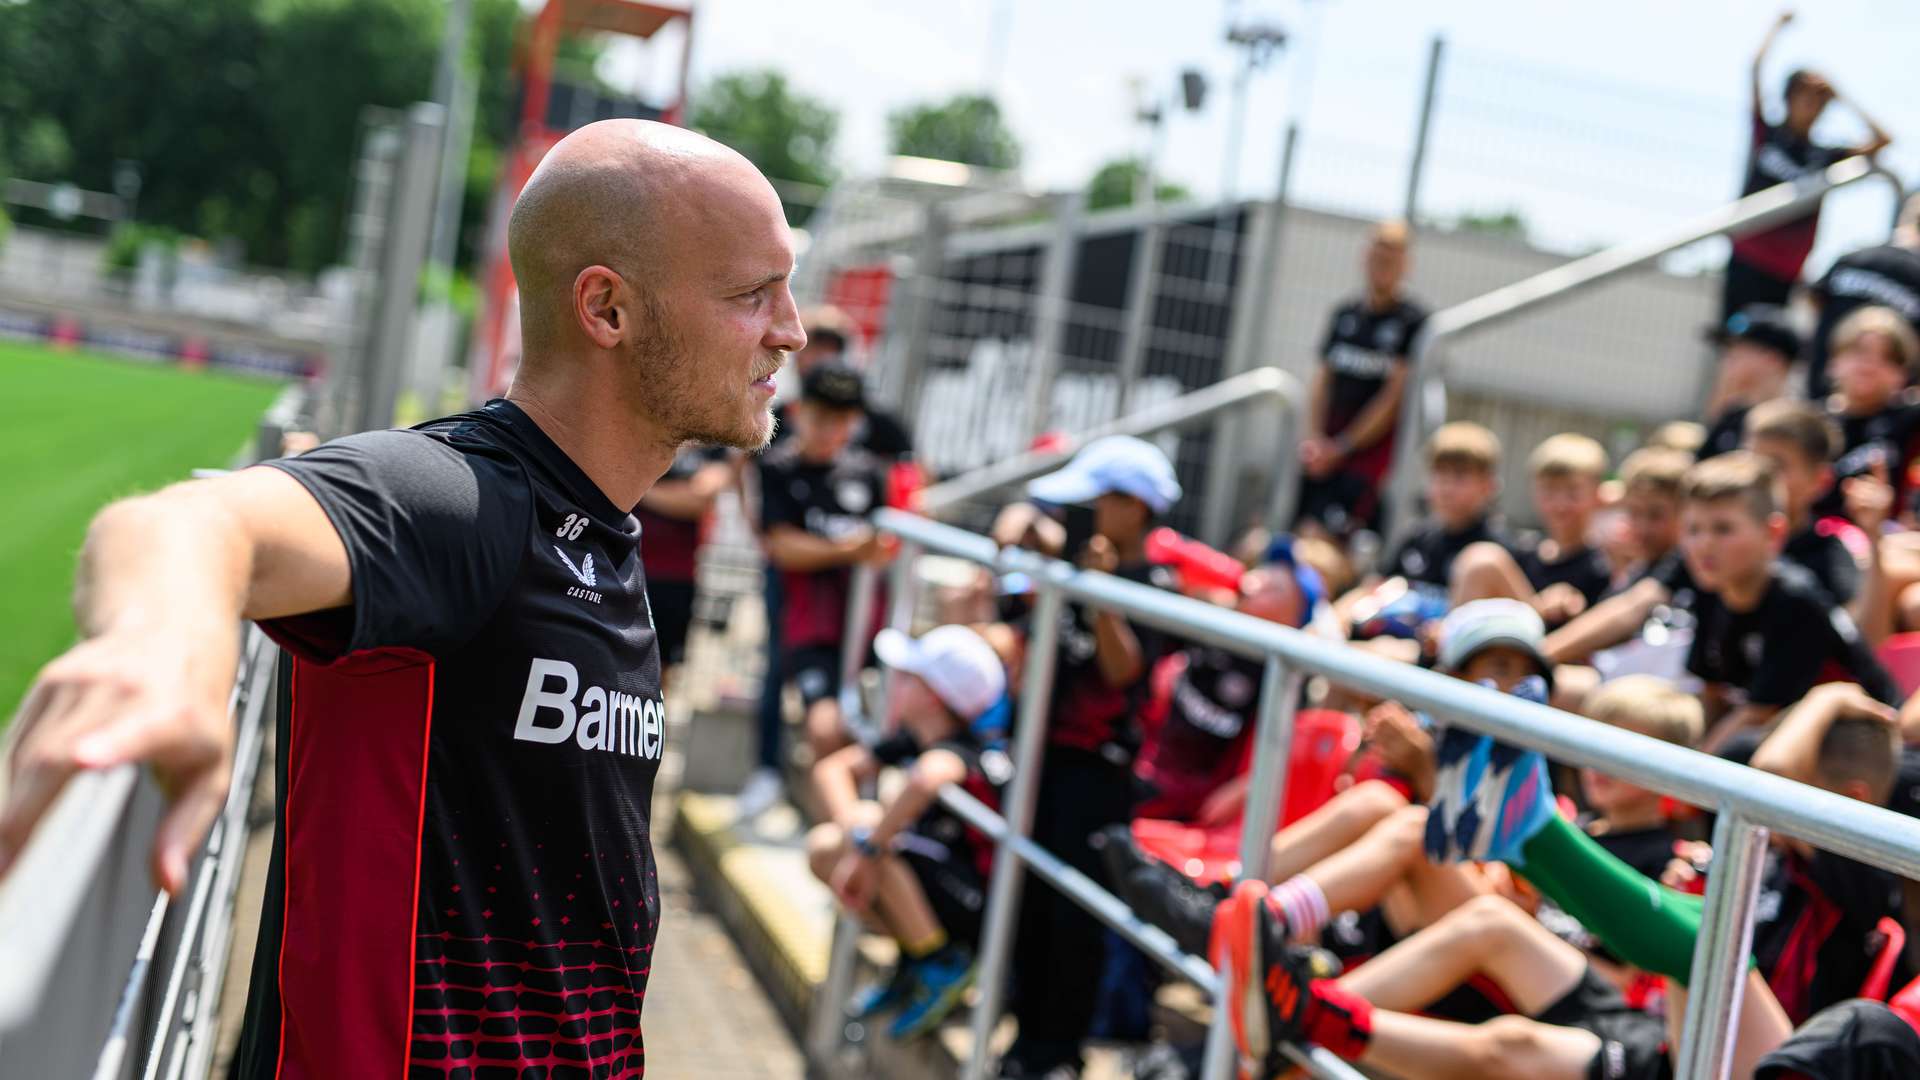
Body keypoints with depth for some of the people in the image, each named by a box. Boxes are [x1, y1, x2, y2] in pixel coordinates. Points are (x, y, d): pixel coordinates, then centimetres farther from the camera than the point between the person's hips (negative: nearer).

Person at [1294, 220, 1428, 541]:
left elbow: (1393, 397, -6)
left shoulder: (1414, 322, -3)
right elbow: (1322, 379, 13)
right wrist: (1315, 438, -3)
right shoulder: (1345, 314, 14)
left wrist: (1341, 447, -8)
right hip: (1327, 446, 6)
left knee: (1322, 537, -20)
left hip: (1372, 451, -5)